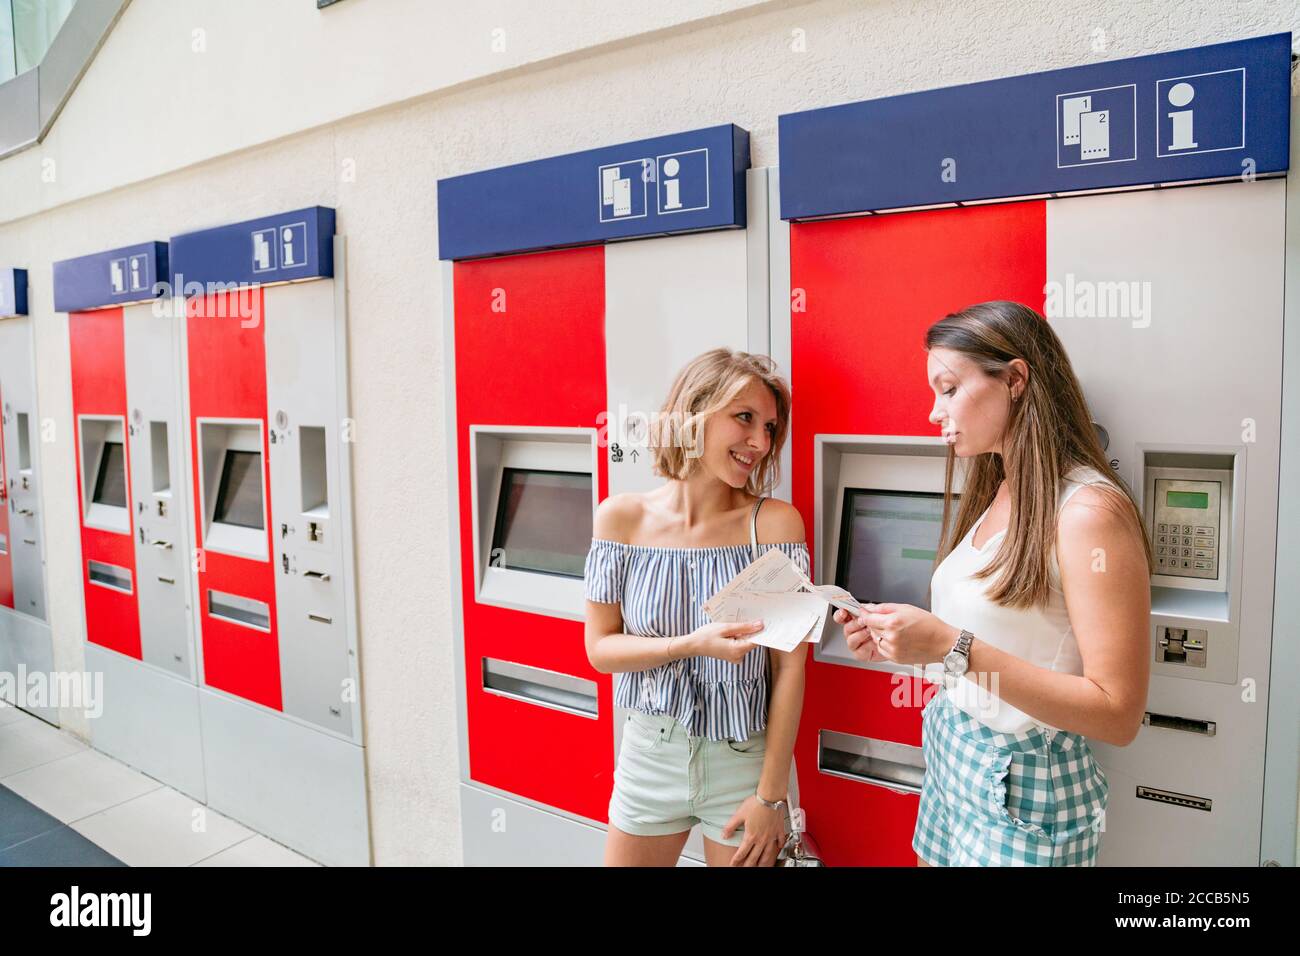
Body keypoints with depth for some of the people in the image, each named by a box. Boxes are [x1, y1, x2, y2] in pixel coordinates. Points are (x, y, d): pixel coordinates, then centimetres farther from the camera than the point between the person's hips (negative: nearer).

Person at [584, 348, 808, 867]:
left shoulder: (775, 522, -13)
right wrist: (694, 643, -22)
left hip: (745, 759, -2)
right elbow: (600, 648, -6)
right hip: (649, 754, 2)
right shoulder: (623, 517, -8)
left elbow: (790, 665, -11)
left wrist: (772, 794, -10)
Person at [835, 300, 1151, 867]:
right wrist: (898, 642, -6)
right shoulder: (996, 496, 5)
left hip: (1023, 794, -7)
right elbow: (998, 639, 9)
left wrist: (953, 647, -27)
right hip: (951, 761, 7)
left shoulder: (1089, 511, -20)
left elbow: (1117, 714, -23)